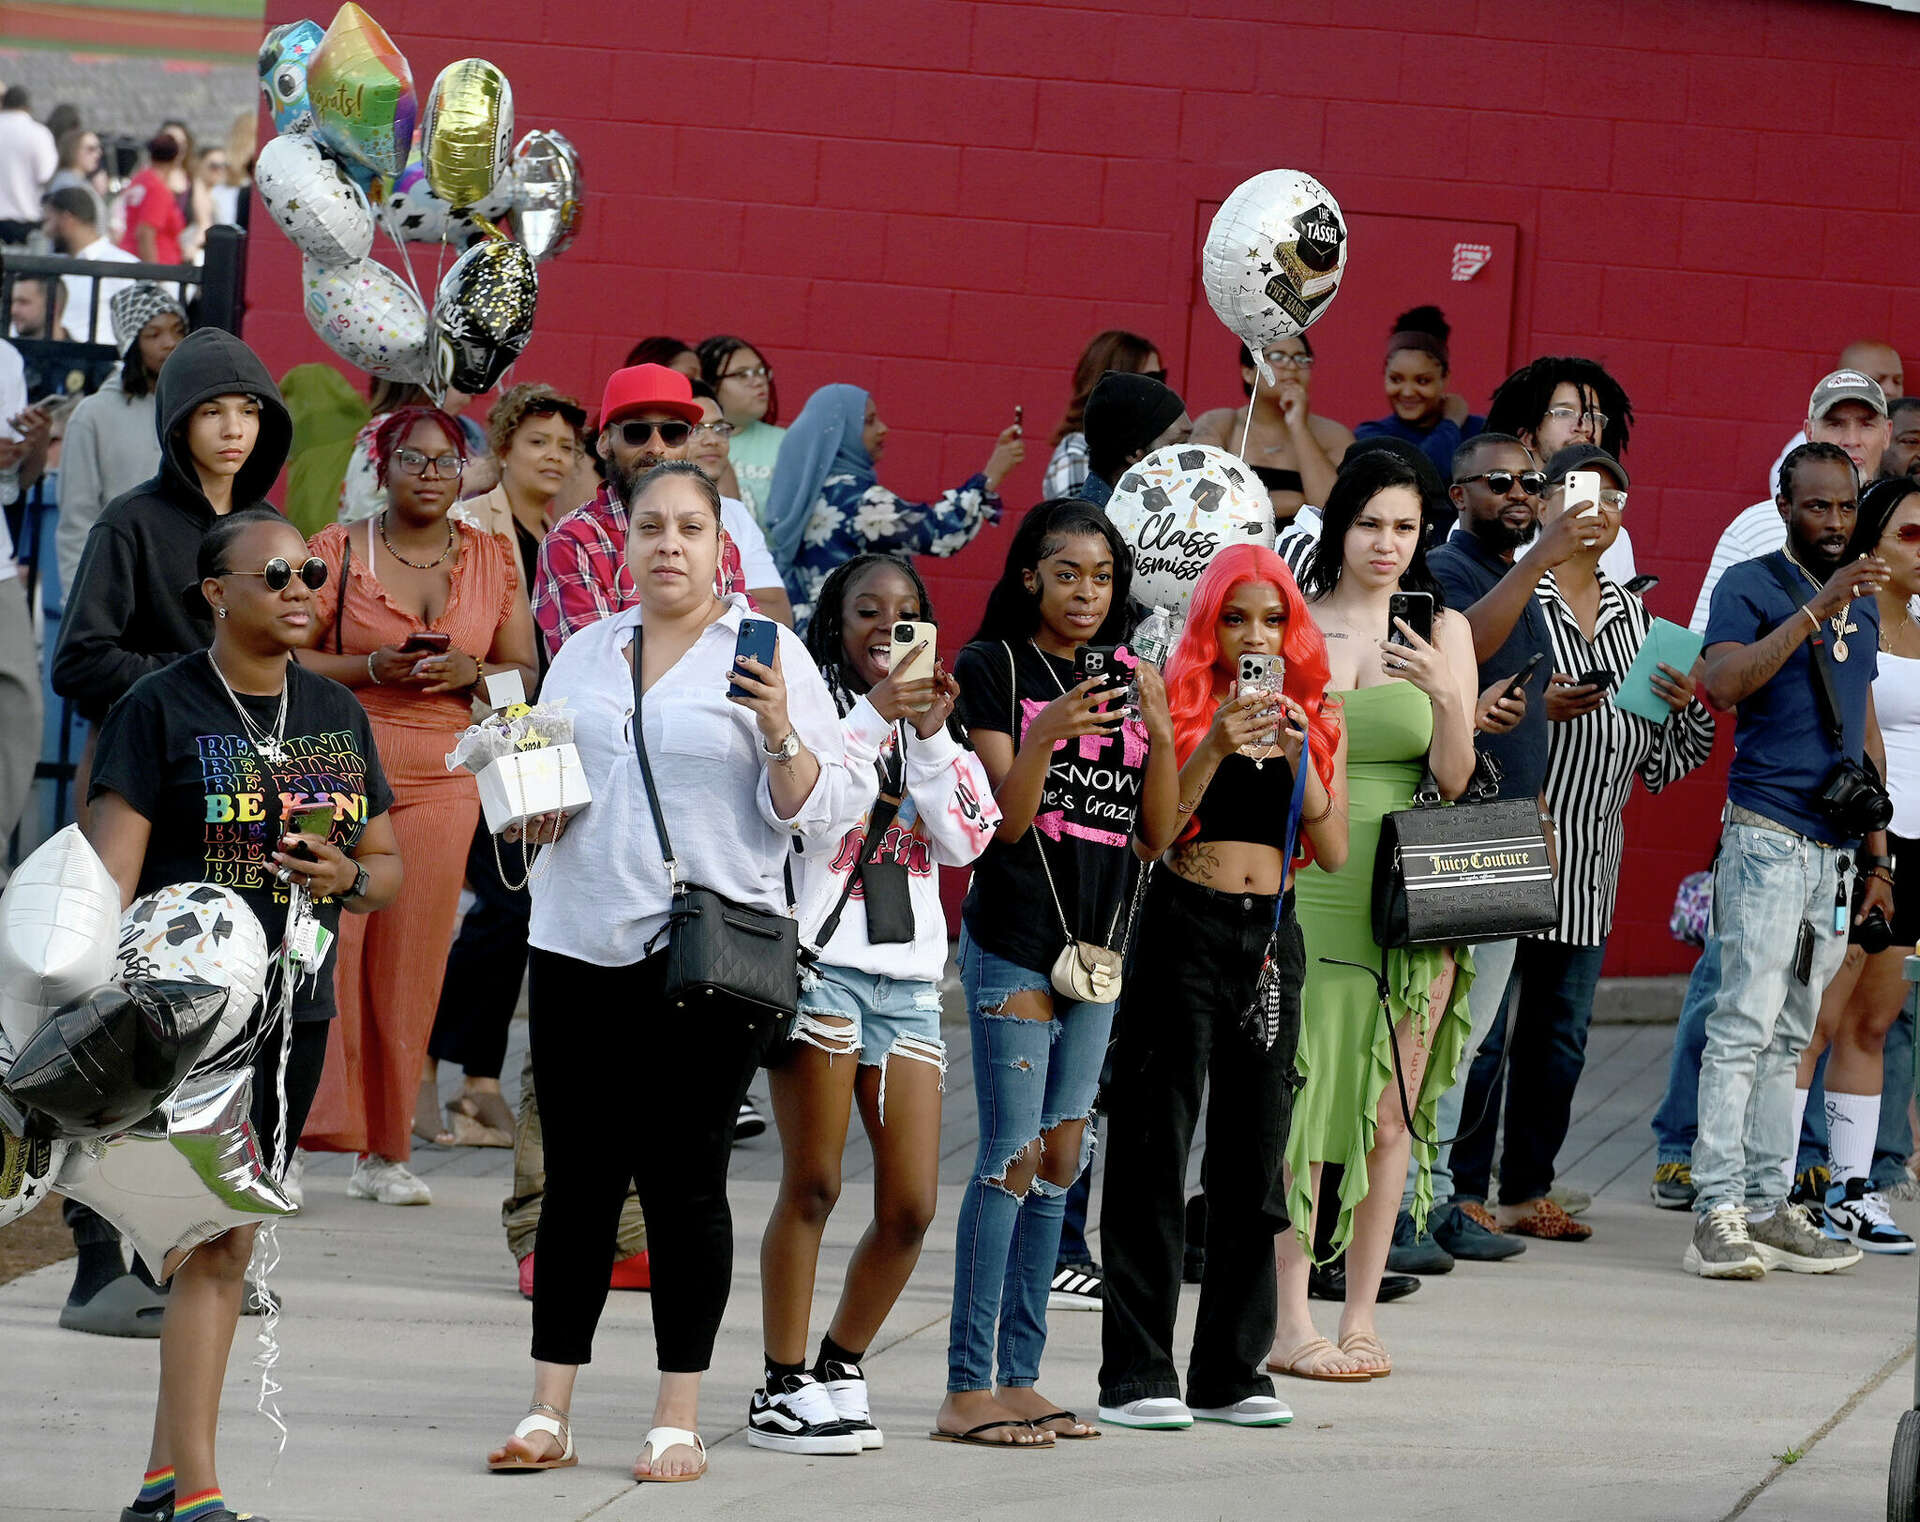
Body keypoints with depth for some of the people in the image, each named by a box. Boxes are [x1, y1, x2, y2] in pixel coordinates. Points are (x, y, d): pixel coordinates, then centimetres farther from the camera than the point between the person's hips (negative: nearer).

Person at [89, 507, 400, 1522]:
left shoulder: (337, 714, 14)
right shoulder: (162, 708, -5)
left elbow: (387, 866, 20)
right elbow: (109, 876, -10)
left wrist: (346, 876, -4)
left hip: (295, 1009, 6)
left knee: (228, 1245, 9)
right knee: (216, 1239, -15)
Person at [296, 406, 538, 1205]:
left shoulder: (493, 560, 11)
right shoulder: (337, 551, 3)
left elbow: (526, 676, 13)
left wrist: (471, 673, -8)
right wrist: (373, 667, -14)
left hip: (443, 780, 2)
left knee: (411, 961, 1)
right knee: (328, 943, -14)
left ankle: (386, 1151, 6)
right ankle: (310, 1122, -11)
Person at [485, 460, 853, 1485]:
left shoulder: (767, 653, 2)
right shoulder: (585, 653, 15)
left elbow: (820, 814, -2)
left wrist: (780, 737, -19)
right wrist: (534, 810, 1)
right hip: (580, 944, 4)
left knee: (684, 1178, -1)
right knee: (578, 1176, 4)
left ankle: (678, 1419, 5)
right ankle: (548, 1412, 8)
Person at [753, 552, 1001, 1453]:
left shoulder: (930, 719, 17)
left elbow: (964, 841, 5)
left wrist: (930, 738, -5)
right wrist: (874, 713, -16)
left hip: (909, 978, 5)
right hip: (821, 963, -5)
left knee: (912, 1206, 1)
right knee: (811, 1186, -5)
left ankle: (839, 1368, 18)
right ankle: (783, 1388, 1)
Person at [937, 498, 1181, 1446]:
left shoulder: (1126, 674, 11)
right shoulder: (993, 667, -4)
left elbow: (1156, 834, 8)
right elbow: (1008, 818, -10)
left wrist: (1160, 731, -7)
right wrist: (1044, 736, -27)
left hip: (1096, 943, 6)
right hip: (1013, 940, -6)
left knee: (1060, 1161, 6)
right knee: (1012, 1157, -10)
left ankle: (1018, 1380, 9)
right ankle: (967, 1390, -10)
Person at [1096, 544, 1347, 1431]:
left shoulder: (1316, 723, 10)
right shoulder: (1180, 708, -2)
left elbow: (1333, 852, 4)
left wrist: (1300, 758, -10)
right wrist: (1215, 747, -21)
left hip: (1272, 935, 4)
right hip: (1184, 930, -4)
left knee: (1254, 1157, 6)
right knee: (1155, 1155, -4)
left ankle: (1230, 1372, 14)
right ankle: (1136, 1374, -3)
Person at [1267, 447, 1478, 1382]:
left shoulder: (1442, 629, 7)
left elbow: (1455, 781, 2)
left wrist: (1445, 698, -14)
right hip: (1308, 886, -2)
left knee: (1390, 1115, 3)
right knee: (1302, 1100, -6)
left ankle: (1361, 1315, 11)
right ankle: (1291, 1323, -3)